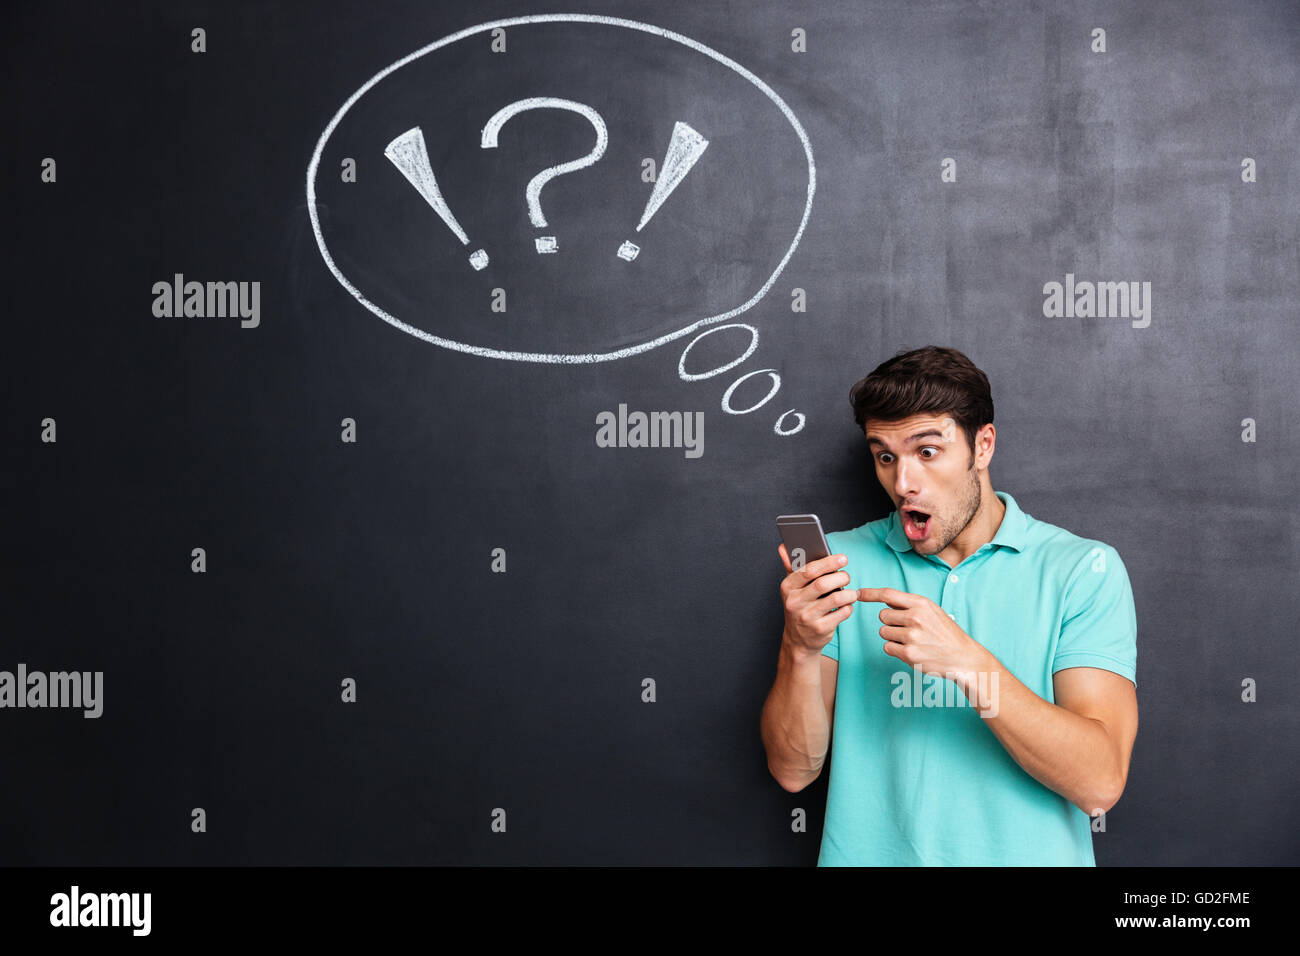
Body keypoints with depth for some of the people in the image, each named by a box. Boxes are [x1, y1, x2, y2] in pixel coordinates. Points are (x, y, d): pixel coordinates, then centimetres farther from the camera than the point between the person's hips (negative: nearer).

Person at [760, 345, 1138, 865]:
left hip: (1024, 853, -1)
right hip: (870, 855, 2)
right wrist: (800, 648, -14)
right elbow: (794, 770, 1)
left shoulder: (1083, 569, 0)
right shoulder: (838, 564, 5)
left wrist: (967, 661, -19)